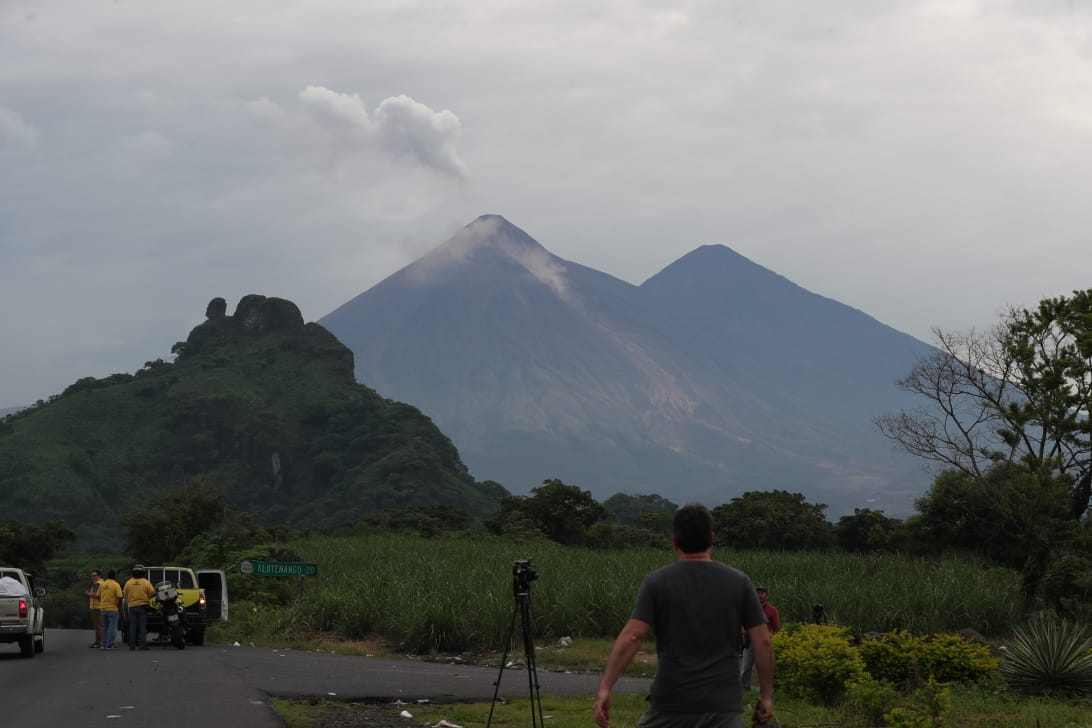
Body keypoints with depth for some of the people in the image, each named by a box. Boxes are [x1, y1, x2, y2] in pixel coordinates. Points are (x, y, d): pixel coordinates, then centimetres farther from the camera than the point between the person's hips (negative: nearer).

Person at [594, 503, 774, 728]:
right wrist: (766, 695, 10)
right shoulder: (739, 582, 4)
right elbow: (763, 642, 1)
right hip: (724, 708, 1)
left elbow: (631, 636, -12)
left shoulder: (657, 582, -2)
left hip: (671, 704, -1)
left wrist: (604, 688, -12)